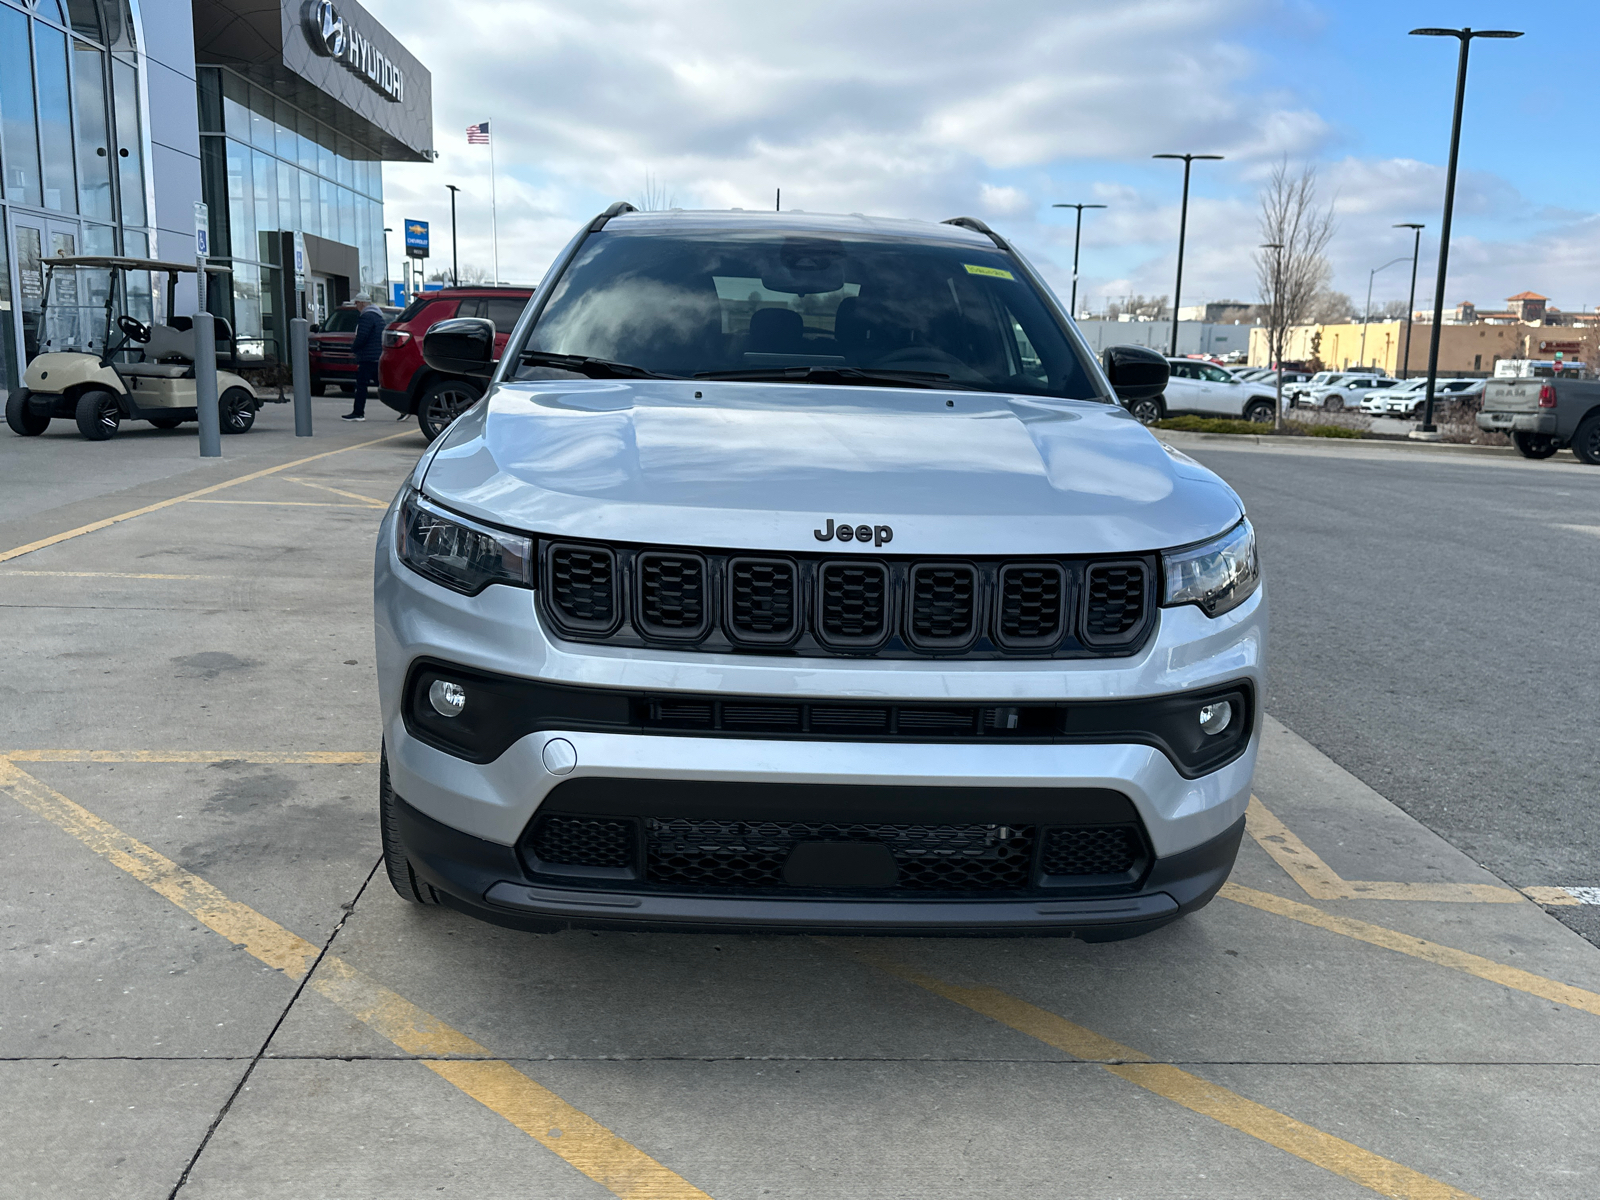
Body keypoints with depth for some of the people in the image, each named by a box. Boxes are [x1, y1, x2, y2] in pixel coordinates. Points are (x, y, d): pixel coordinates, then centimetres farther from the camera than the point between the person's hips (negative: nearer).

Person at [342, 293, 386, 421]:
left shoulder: (367, 317, -13)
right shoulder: (377, 315, 19)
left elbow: (361, 337, -20)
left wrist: (353, 348, -3)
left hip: (368, 357, -10)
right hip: (379, 356, 10)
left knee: (361, 384, -5)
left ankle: (358, 413, -3)